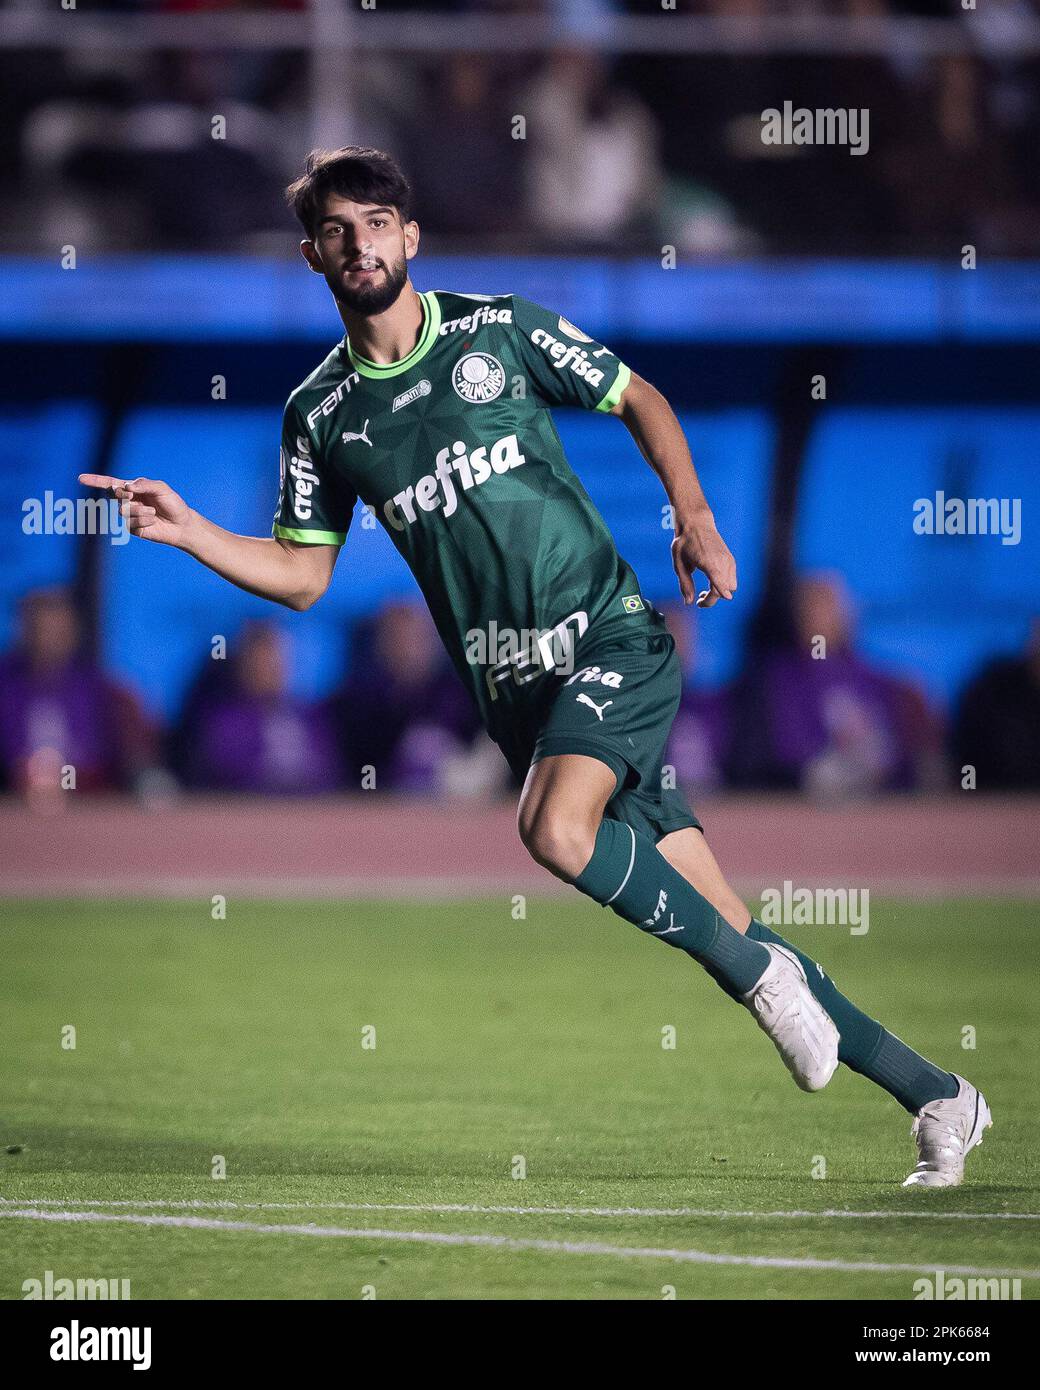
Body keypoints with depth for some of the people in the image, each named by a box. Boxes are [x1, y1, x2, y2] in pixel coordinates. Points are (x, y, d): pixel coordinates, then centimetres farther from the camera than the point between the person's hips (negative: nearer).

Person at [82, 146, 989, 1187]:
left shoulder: (499, 331, 1)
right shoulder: (319, 416, 8)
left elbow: (638, 399, 12)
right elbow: (301, 574, 12)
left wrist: (694, 516, 1)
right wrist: (187, 532, -3)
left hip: (613, 638, -3)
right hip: (516, 692, 3)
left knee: (555, 827, -32)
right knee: (716, 920, -1)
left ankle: (759, 976, -11)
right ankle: (933, 1097, 8)